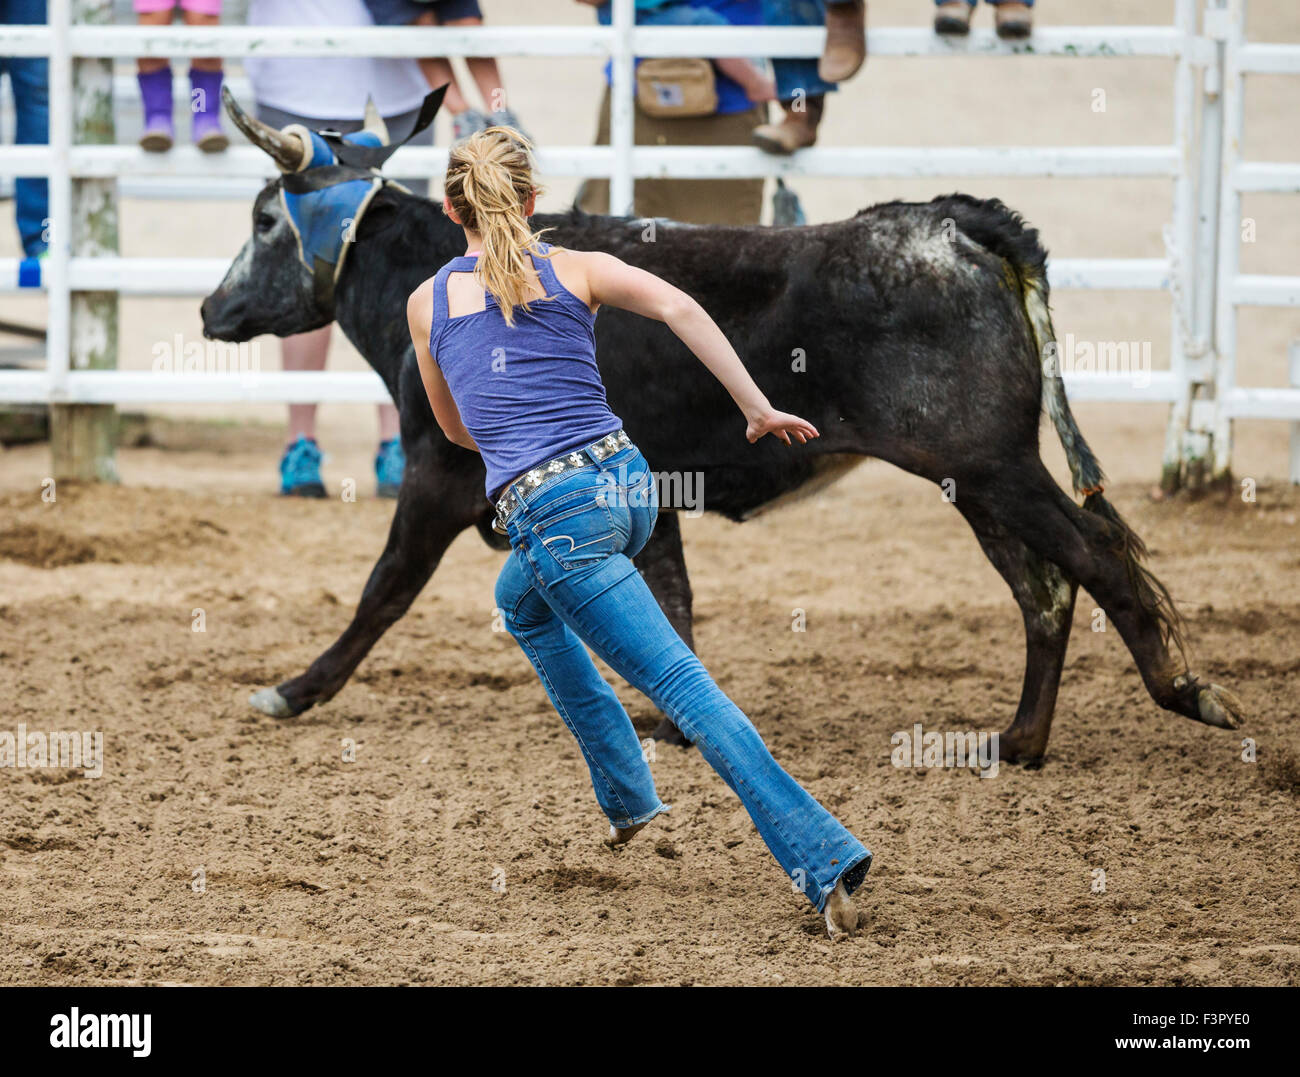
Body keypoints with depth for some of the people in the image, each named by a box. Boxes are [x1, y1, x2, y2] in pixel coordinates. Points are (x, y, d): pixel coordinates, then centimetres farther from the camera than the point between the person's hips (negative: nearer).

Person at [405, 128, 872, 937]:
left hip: (555, 514, -4)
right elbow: (678, 306, -10)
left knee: (683, 686, -7)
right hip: (628, 481, 4)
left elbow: (456, 429, 21)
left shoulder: (427, 304, 8)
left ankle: (824, 858, -17)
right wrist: (759, 409, -7)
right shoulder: (578, 270, 8)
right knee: (522, 601, 33)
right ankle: (625, 794, 31)